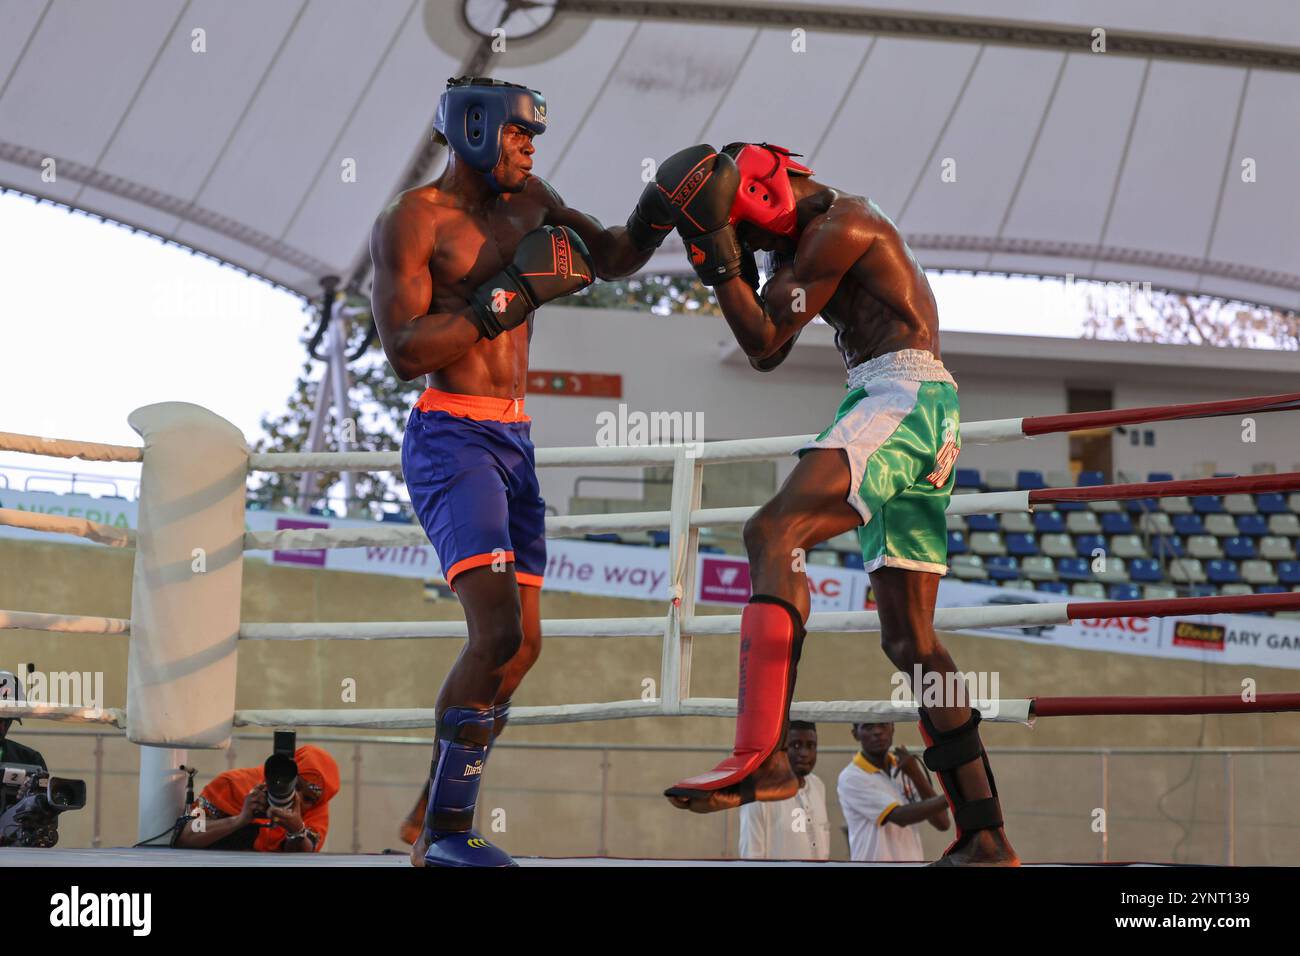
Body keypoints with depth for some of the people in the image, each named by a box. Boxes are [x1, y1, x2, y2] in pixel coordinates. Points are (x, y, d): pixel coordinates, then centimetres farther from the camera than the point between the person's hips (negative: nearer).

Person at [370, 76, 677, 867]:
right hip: (450, 446, -9)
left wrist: (661, 217, -1)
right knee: (500, 636, -22)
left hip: (512, 447, 9)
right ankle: (449, 834, -14)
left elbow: (612, 259, 21)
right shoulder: (410, 221, -10)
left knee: (520, 646, 10)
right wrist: (510, 296, -22)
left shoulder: (524, 197, 13)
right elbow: (405, 355, -17)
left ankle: (430, 816, 23)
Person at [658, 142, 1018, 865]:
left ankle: (762, 753, -43)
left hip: (904, 394, -10)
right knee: (911, 641, 9)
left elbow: (765, 345, -7)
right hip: (918, 413, 10)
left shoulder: (836, 227, -7)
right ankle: (985, 838, 9)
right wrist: (731, 263, 16)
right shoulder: (818, 234, 24)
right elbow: (772, 346, 26)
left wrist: (721, 259, -7)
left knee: (773, 533, -27)